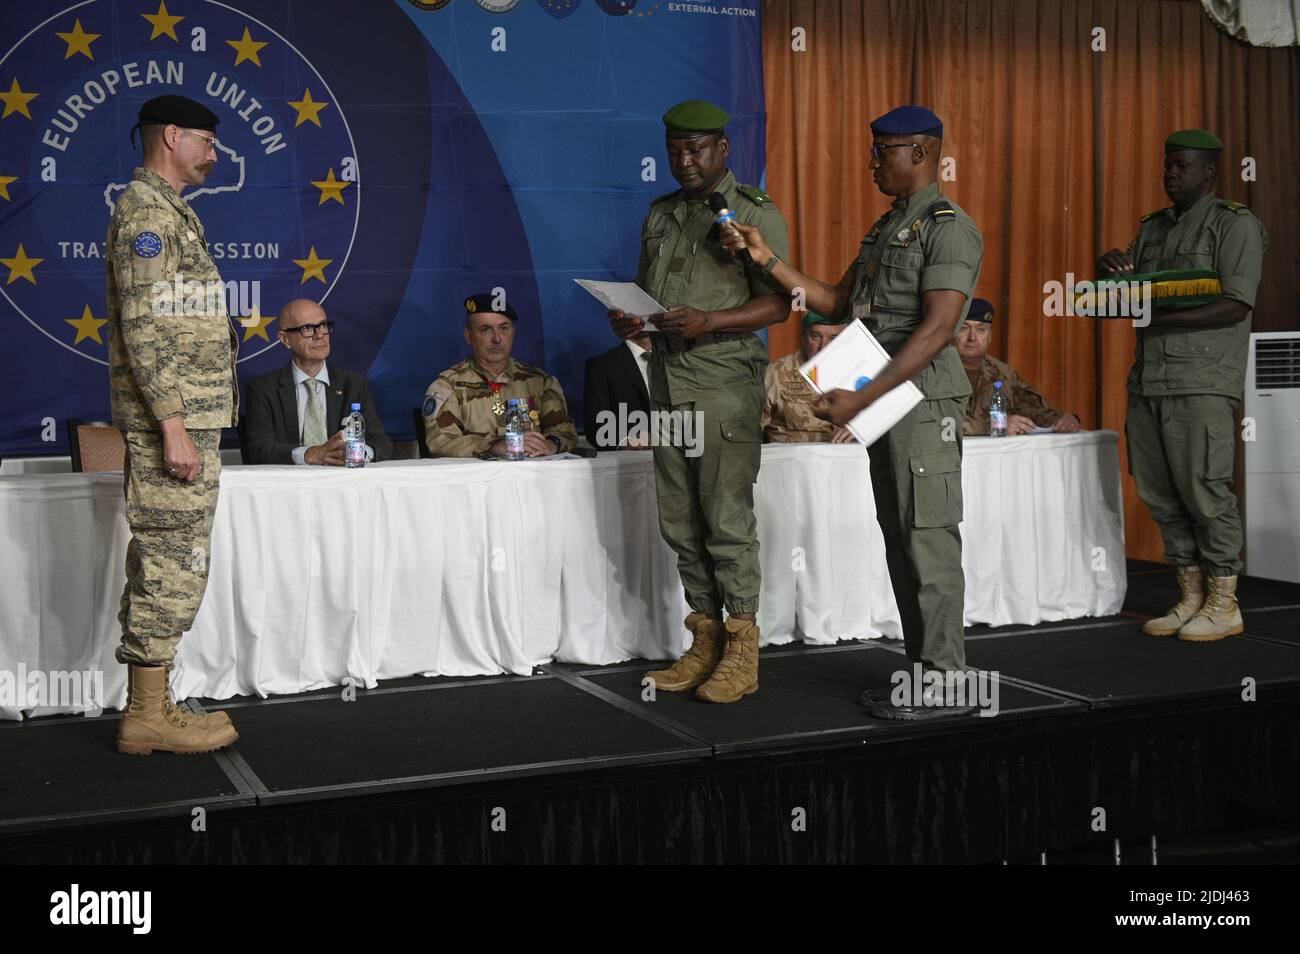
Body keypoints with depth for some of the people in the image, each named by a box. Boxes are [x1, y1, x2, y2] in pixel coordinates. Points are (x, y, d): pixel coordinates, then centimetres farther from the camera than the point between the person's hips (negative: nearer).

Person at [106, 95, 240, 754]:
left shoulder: (166, 211, 21)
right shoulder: (146, 211, -11)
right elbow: (143, 326, -20)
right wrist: (172, 424, -23)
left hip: (185, 417, 10)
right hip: (171, 417, -10)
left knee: (160, 565, 11)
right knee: (172, 566, -7)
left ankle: (148, 709, 17)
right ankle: (150, 718, 0)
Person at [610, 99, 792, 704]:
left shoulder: (756, 213, -3)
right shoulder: (660, 215, 17)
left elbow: (778, 304, -10)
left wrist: (708, 321, -24)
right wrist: (626, 318, 1)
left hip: (726, 385, -7)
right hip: (668, 383, 7)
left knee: (728, 518, -6)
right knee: (680, 522, 8)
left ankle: (741, 654, 2)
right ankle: (705, 643, 18)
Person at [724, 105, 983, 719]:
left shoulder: (948, 227, -10)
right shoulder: (887, 227, 20)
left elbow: (937, 327, -20)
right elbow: (837, 304, 18)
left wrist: (861, 398, -23)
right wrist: (767, 259, 9)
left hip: (924, 402, -9)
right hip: (884, 404, 9)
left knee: (929, 541, -6)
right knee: (901, 542, 11)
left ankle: (943, 684, 0)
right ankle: (922, 670, 19)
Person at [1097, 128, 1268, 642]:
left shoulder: (1235, 224, -2)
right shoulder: (1152, 227, 19)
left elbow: (1236, 306, -13)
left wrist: (1160, 319, -19)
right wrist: (1111, 267, 0)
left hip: (1202, 383, -7)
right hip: (1148, 379, 7)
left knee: (1205, 489, -6)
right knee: (1161, 494, 7)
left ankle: (1224, 604, 4)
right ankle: (1191, 598, 17)